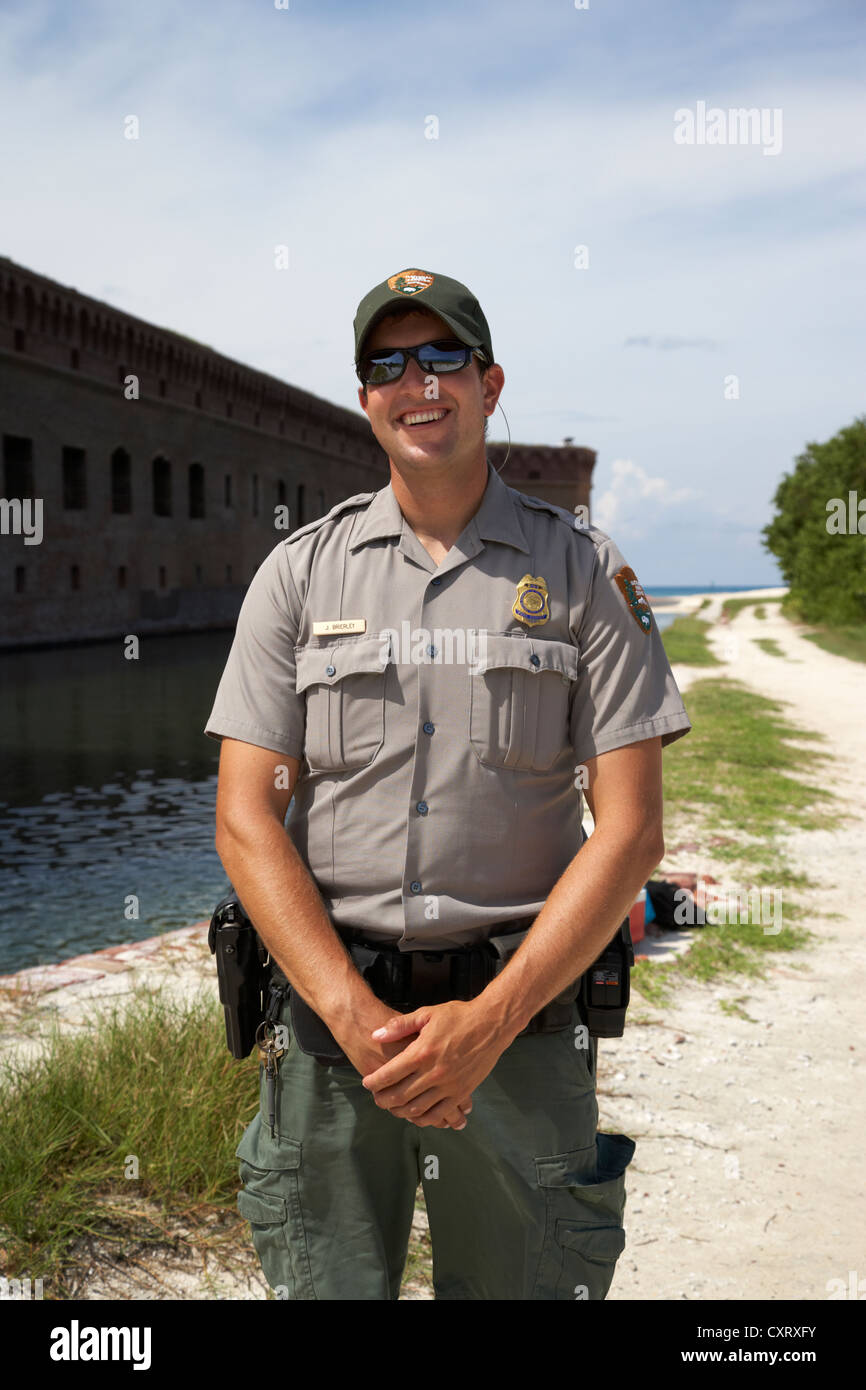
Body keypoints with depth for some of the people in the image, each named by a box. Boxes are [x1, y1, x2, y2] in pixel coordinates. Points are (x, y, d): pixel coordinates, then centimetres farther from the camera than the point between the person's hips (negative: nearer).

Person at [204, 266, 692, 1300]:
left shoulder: (581, 572, 1)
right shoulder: (299, 573, 4)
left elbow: (629, 828, -4)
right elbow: (245, 819, -2)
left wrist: (489, 1020, -14)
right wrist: (355, 1015, -13)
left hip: (520, 1016, 0)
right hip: (332, 1008, 1)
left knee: (526, 1278, 9)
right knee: (325, 1282, 11)